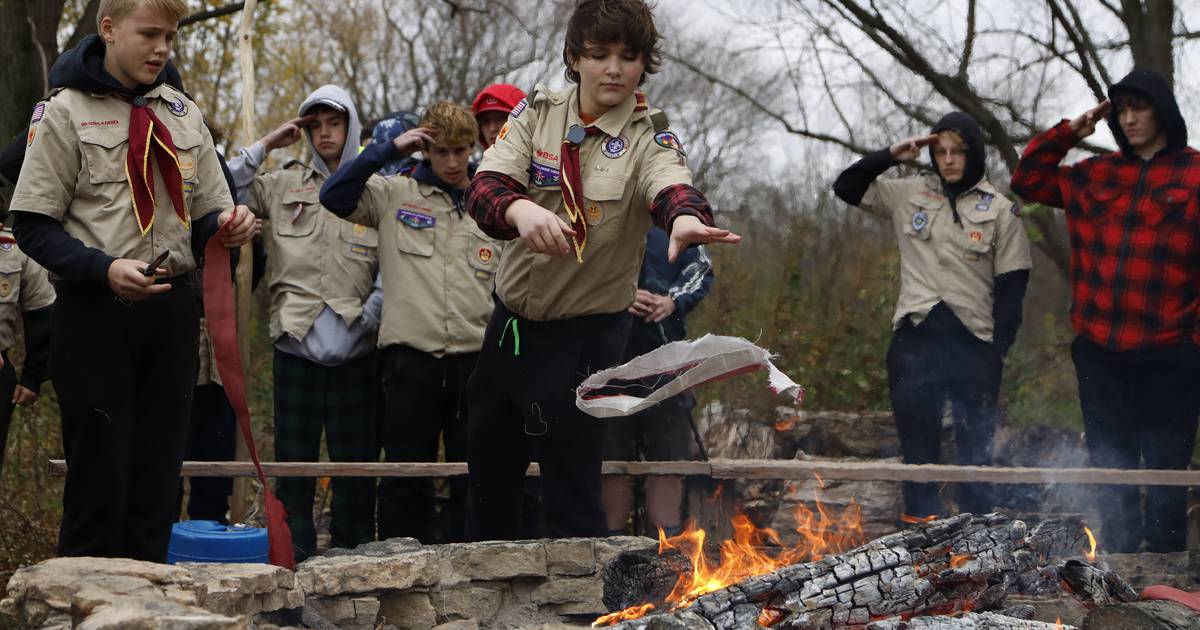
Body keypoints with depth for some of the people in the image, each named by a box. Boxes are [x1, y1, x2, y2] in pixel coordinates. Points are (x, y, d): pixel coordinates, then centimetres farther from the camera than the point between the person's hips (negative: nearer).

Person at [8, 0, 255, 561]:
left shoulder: (183, 114, 13)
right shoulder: (66, 111, -3)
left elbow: (203, 216, 18)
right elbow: (33, 225, -7)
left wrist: (226, 226, -6)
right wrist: (106, 269, -22)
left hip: (171, 311, 5)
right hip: (94, 311, -5)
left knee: (159, 480, 7)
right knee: (101, 479, -4)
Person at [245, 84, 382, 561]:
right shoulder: (281, 186, 13)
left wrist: (369, 316, -9)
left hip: (355, 351, -1)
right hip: (295, 345, 1)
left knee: (356, 463, 2)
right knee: (293, 463, 3)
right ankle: (293, 565, 8)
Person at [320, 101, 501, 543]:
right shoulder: (396, 196, 7)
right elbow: (334, 196, -6)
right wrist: (389, 151, -7)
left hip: (475, 359, 2)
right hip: (411, 358, -2)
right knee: (406, 478, 3)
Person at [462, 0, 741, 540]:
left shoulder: (649, 136, -10)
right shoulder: (537, 114, -3)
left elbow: (671, 188, -32)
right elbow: (484, 189, -18)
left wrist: (687, 219, -57)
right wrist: (521, 210, -42)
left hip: (583, 334, -4)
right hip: (509, 321, 4)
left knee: (570, 487, -6)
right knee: (488, 476, 19)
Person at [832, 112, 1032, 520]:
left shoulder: (999, 210, 2)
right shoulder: (910, 195, 10)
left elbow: (1012, 286, 0)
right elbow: (846, 188, 15)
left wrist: (1000, 347, -7)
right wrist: (889, 157, 2)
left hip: (973, 338, -2)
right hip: (915, 335, 2)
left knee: (975, 446, 3)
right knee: (918, 442, 4)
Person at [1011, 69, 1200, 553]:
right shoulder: (1096, 176, 12)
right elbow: (1028, 181, 21)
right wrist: (1068, 132, 9)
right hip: (1100, 347, 5)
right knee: (1111, 461, 12)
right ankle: (1118, 558, 20)